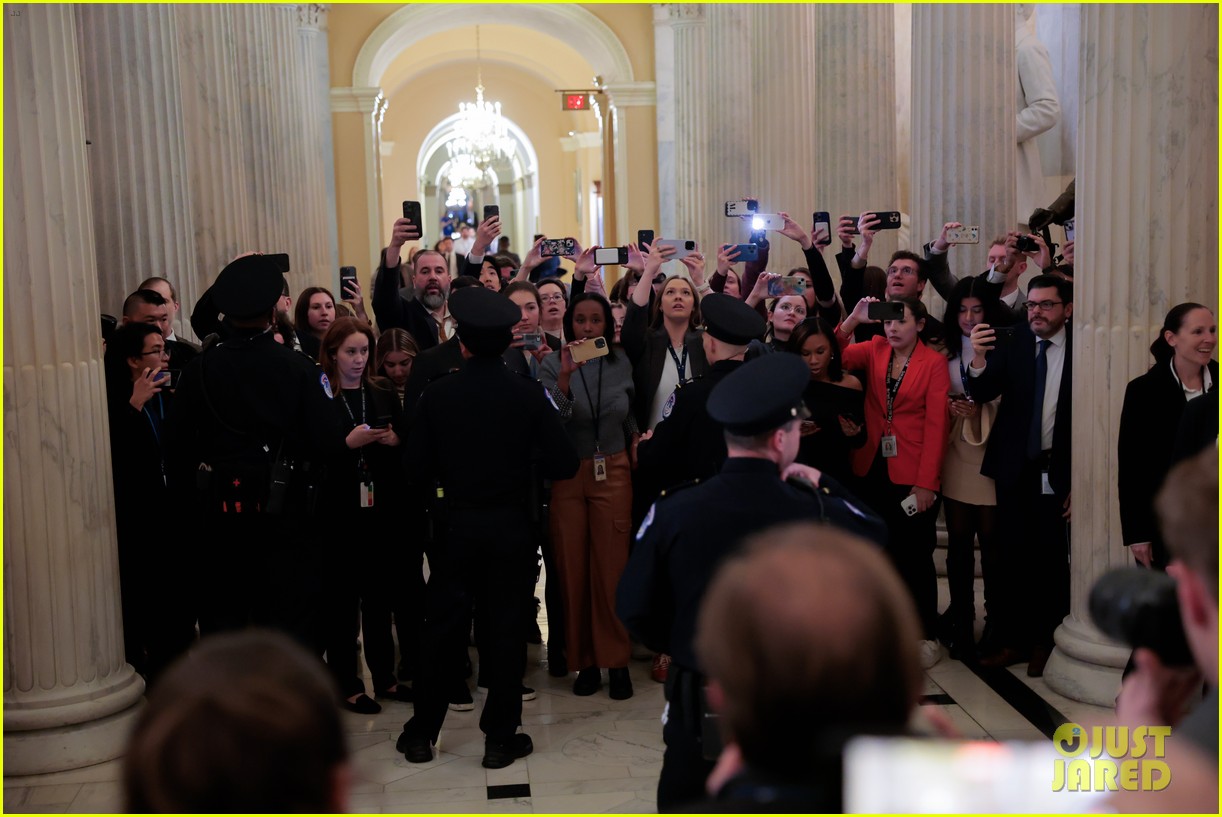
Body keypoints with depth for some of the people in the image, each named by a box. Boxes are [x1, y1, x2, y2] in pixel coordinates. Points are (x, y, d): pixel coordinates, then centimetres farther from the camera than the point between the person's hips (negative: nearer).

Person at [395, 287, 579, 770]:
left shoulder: (437, 394, -8)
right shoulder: (528, 394, -10)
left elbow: (416, 469, -6)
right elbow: (564, 465, -9)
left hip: (456, 526, 1)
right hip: (511, 527, -1)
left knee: (441, 627, 12)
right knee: (506, 629, 9)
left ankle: (421, 734, 22)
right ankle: (500, 739, 16)